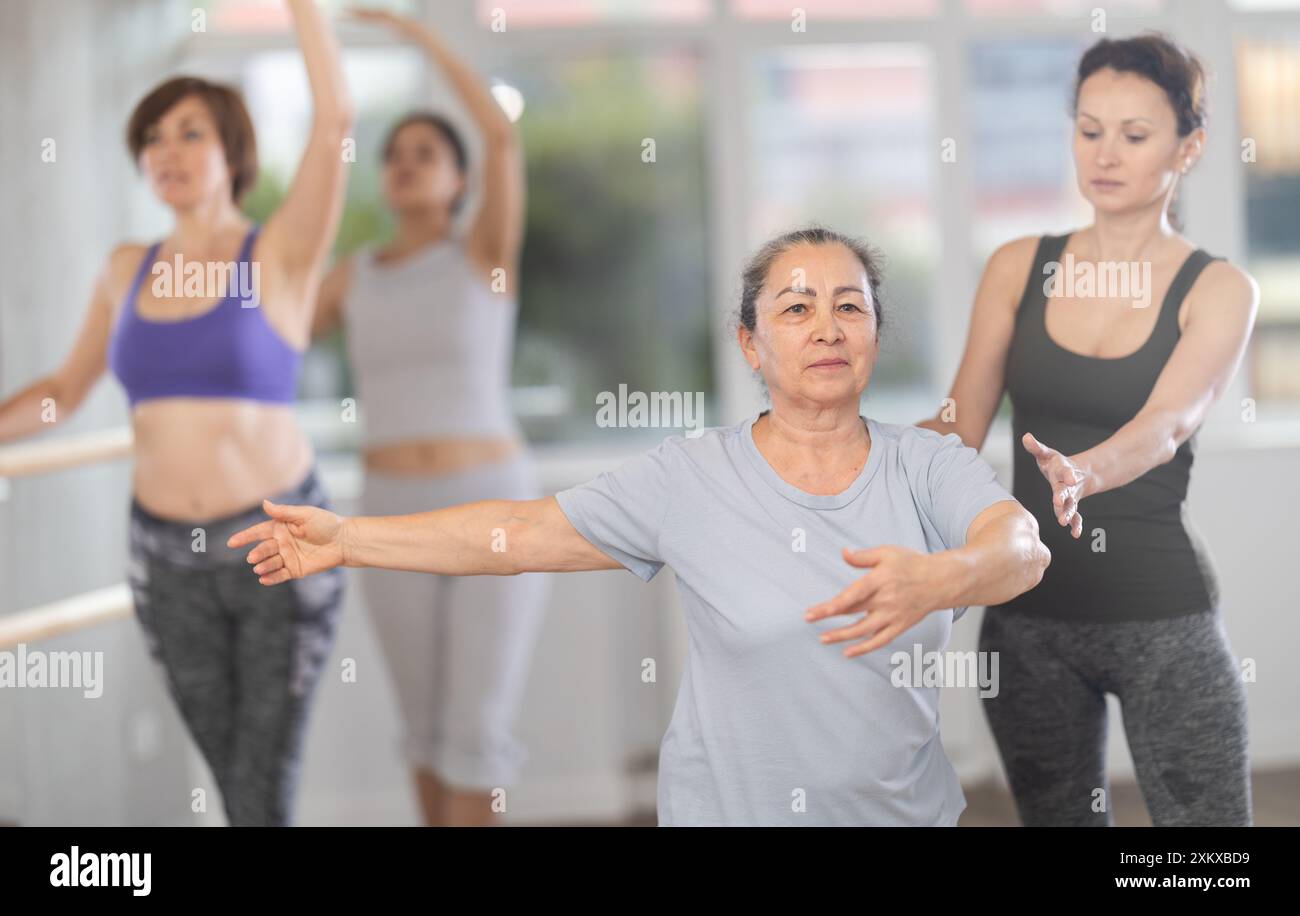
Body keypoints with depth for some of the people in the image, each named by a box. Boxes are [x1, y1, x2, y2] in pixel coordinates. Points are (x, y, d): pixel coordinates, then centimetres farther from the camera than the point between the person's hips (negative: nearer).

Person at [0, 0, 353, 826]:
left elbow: (336, 118, -22)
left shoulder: (281, 255, -8)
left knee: (264, 792, -5)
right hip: (171, 558, 5)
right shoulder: (129, 270, 6)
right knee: (236, 783, 14)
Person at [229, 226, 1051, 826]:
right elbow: (517, 534, -4)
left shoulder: (930, 466, -6)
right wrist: (346, 538, -6)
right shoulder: (688, 478, -7)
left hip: (905, 807, 1)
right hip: (728, 804, 0)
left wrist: (939, 578, -48)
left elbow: (1023, 547, -25)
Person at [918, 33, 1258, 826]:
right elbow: (962, 425, 1)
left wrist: (1084, 473, -42)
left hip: (1162, 616, -3)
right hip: (1029, 611, 3)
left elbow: (1165, 424, -21)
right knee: (1056, 815, 11)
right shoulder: (1019, 268, 5)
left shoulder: (1218, 290, -4)